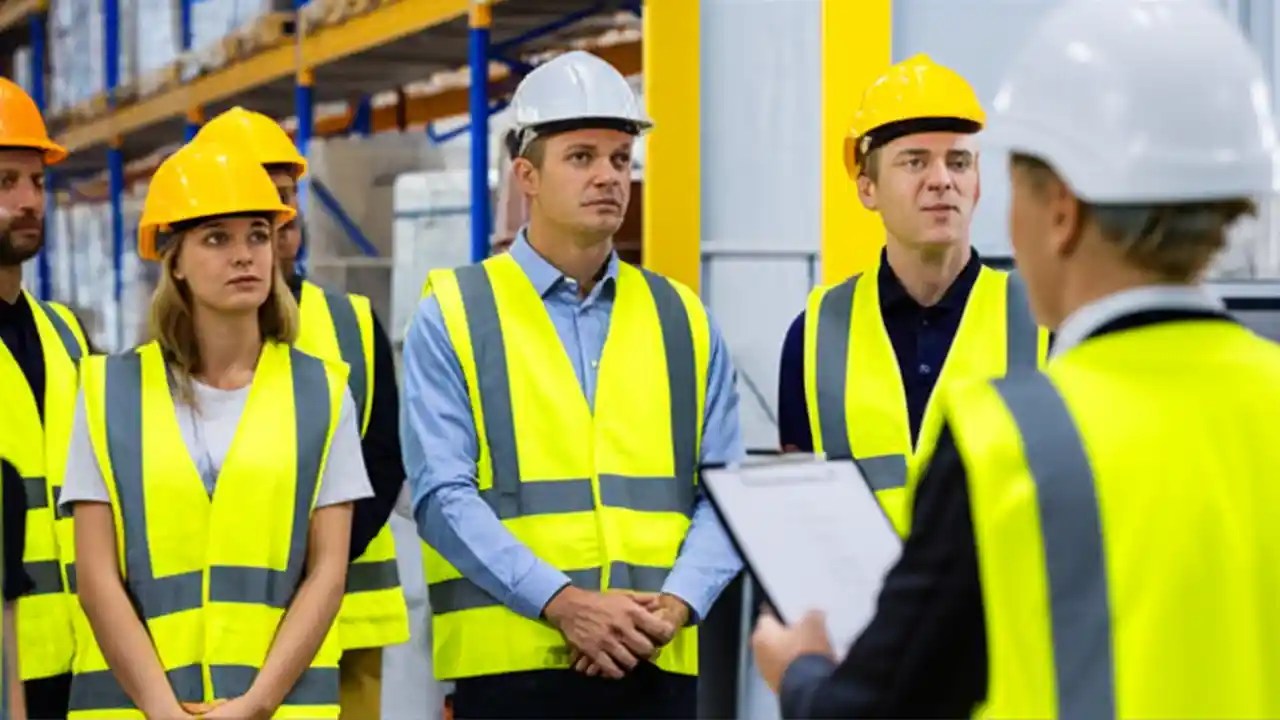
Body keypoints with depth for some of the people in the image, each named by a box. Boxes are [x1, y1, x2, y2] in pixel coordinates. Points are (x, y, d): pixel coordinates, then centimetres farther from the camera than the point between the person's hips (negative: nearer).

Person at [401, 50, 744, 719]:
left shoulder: (682, 319, 13)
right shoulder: (453, 315, 3)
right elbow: (443, 494, -6)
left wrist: (678, 603, -11)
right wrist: (562, 601, -17)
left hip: (661, 663, 3)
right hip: (512, 659, -3)